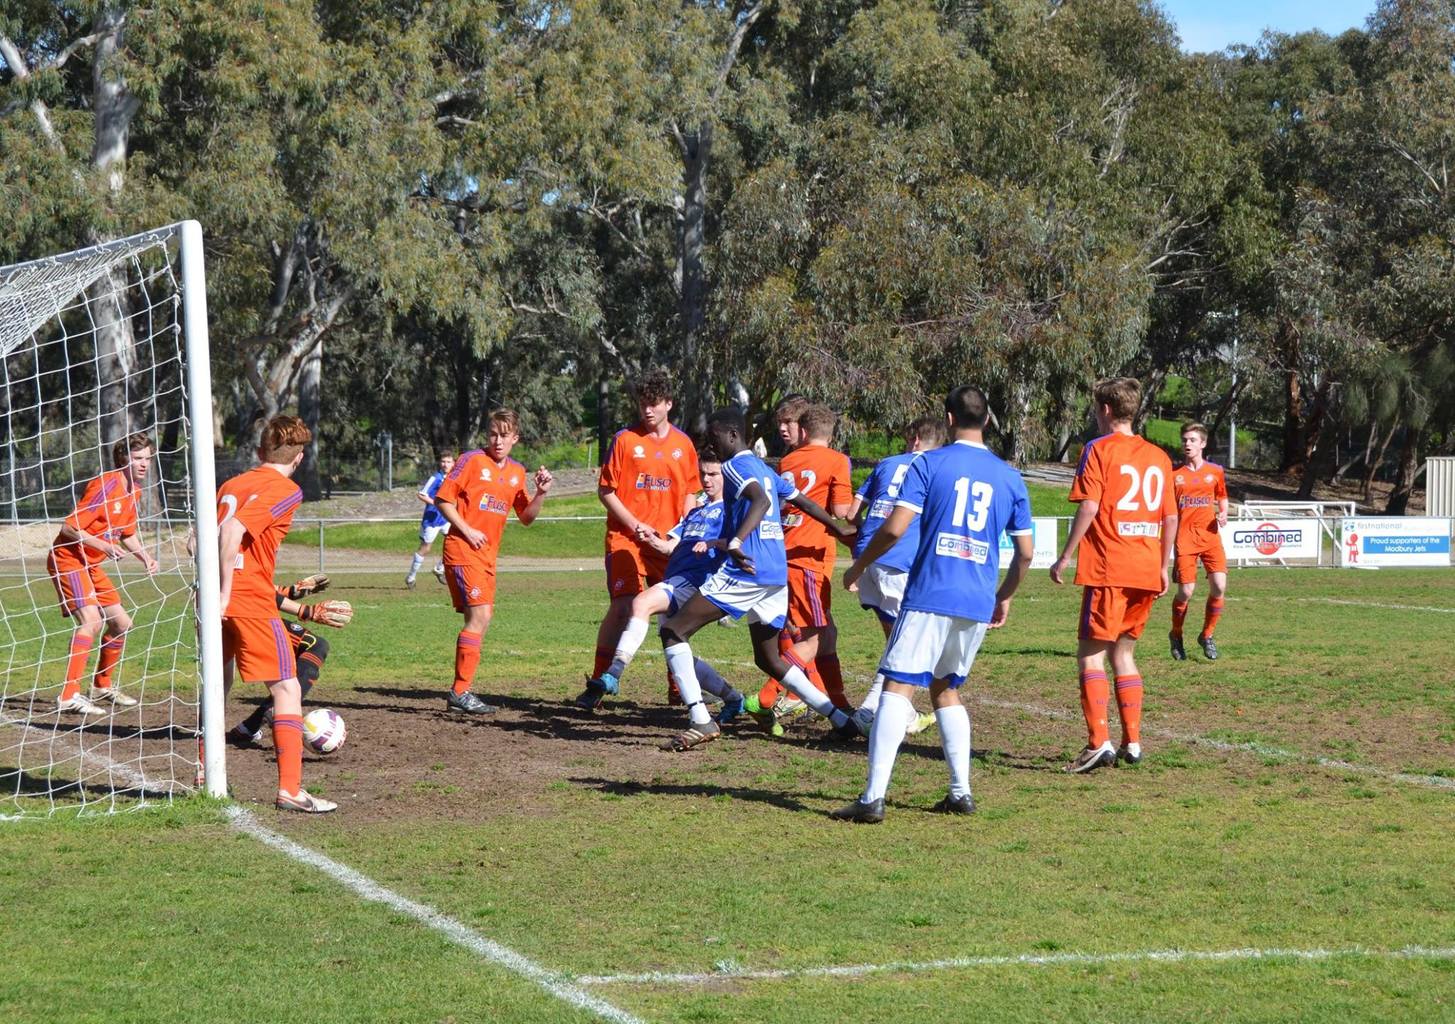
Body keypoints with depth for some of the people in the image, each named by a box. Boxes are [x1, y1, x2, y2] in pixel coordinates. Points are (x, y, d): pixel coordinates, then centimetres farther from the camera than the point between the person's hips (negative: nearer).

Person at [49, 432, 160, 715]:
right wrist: (103, 546, -30)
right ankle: (69, 696, -29)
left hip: (91, 565, 10)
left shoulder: (134, 490, 9)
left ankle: (103, 686, 32)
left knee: (121, 623, 14)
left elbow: (127, 534, 23)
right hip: (68, 558, -10)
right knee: (92, 620, -26)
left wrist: (145, 557, 7)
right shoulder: (107, 485, -20)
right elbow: (69, 526, -22)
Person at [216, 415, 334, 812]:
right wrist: (227, 593, -17)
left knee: (218, 684, 22)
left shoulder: (230, 485, 17)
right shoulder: (286, 490, -6)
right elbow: (233, 529, -20)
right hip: (252, 601, -7)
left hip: (215, 598, 8)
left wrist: (217, 591, 18)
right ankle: (289, 789, -9)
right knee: (287, 689, -2)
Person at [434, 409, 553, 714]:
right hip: (463, 550, -7)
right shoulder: (472, 460, -6)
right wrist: (467, 530, -14)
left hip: (487, 555, 7)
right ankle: (460, 692, -15)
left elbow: (526, 517, 15)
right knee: (480, 616, -17)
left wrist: (541, 493, -2)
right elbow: (443, 498, -7)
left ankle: (460, 692, 16)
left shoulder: (517, 472, 12)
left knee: (481, 618, 8)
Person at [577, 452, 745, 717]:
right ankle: (732, 698, 20)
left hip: (695, 582, -9)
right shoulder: (696, 512, 32)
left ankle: (613, 675, -41)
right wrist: (653, 540, 2)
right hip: (675, 581, 9)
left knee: (642, 603, -31)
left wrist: (713, 543, -31)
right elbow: (671, 546, 23)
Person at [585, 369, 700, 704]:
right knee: (623, 606, -14)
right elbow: (605, 491, -1)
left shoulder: (683, 444, 8)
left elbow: (690, 493, 16)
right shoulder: (625, 440, -2)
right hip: (624, 538, -4)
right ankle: (597, 682, -5)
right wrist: (634, 525, -11)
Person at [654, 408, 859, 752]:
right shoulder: (765, 469, 21)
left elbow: (761, 501, -24)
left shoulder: (735, 466, -5)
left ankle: (700, 721, -18)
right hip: (777, 574, 9)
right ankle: (841, 719, 16)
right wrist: (839, 530, 48)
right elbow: (803, 501, 33)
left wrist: (736, 543, -38)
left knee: (674, 630, -6)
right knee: (768, 658, 22)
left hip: (746, 571, -9)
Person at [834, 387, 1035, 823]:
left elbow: (895, 528, -10)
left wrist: (859, 566, 6)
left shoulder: (929, 464, -2)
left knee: (898, 687, -8)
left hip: (929, 596, -5)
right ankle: (961, 792, 15)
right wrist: (1004, 598, 28)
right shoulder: (1009, 477, 11)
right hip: (979, 605, 5)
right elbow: (1025, 552, 13)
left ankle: (873, 797, -18)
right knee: (945, 689, 21)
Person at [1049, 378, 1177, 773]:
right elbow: (1171, 518, 13)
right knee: (1124, 654, 16)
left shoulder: (1099, 449, -5)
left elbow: (1088, 508, -13)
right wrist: (1163, 566, 22)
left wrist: (1065, 558, -8)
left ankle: (1099, 743, -14)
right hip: (1147, 572, 6)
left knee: (1091, 654, -3)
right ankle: (1132, 743, 13)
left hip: (1108, 569, -6)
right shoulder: (1158, 456, 13)